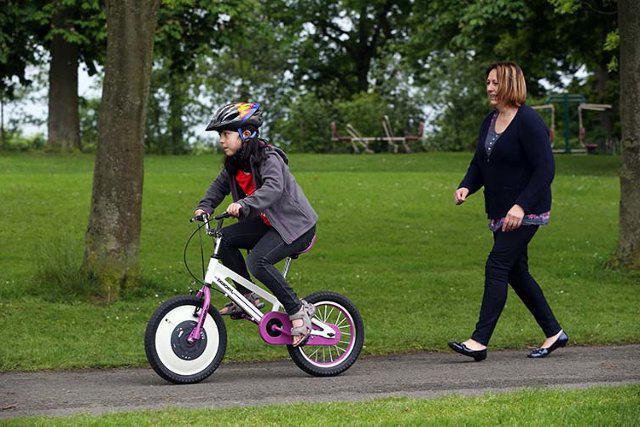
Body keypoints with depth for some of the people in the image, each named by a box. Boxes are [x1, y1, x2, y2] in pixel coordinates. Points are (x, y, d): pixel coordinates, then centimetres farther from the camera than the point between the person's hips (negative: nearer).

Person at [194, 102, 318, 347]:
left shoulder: (269, 159, -21)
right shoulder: (234, 164, 5)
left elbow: (273, 188, -38)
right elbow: (219, 185, 16)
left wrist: (243, 204, -51)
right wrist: (204, 207, -3)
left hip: (296, 226, -9)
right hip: (268, 224, 9)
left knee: (258, 261, -28)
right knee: (225, 239, -6)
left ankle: (298, 312, -15)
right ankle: (248, 297, 2)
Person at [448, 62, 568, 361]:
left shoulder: (528, 122, -15)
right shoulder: (490, 122, 12)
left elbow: (545, 169, -18)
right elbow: (479, 164, 17)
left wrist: (521, 206, -26)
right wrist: (466, 187, -5)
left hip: (526, 212, -9)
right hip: (500, 213, 9)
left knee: (497, 266, -14)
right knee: (516, 272, 11)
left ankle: (480, 341, -15)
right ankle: (554, 333, 23)